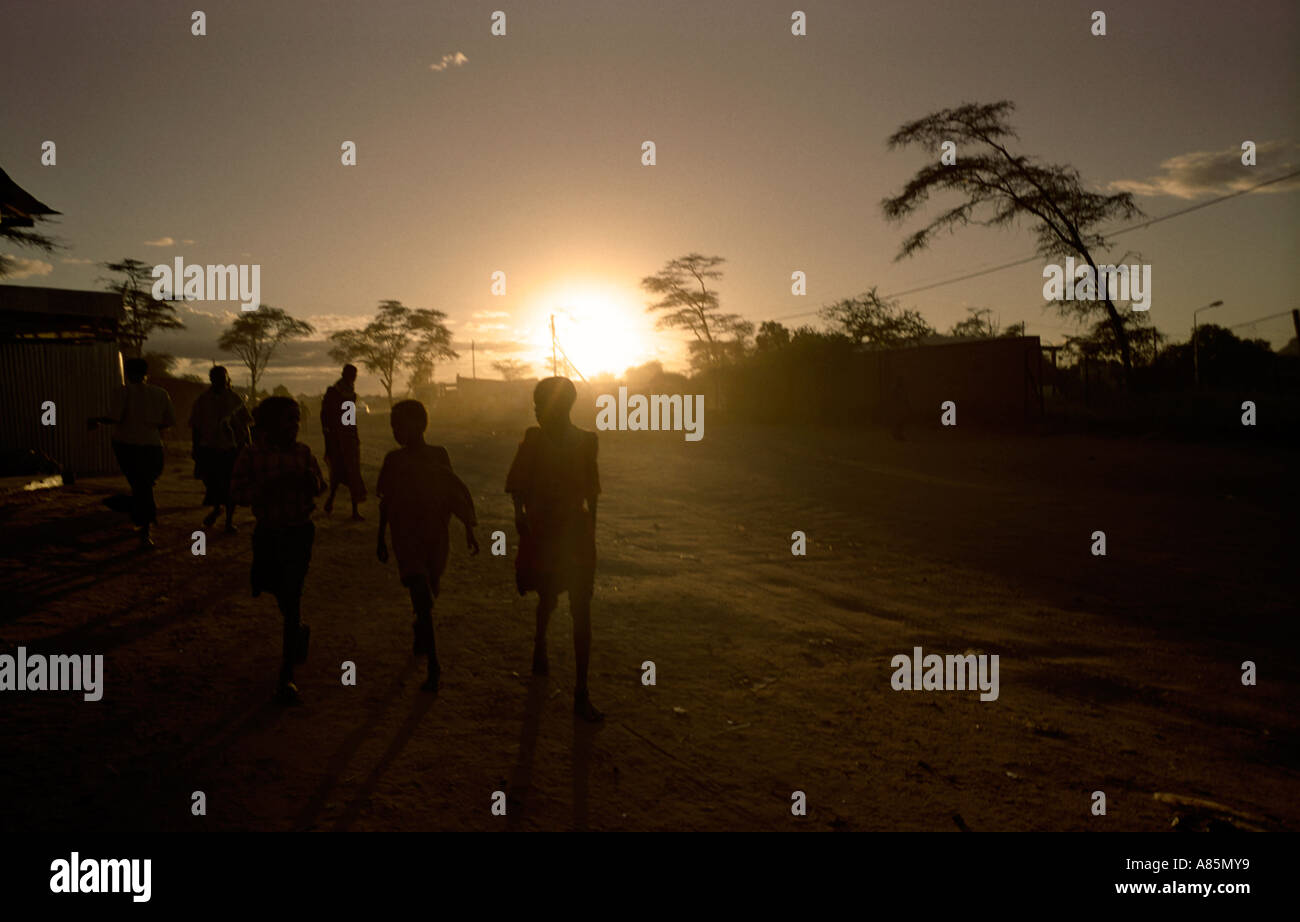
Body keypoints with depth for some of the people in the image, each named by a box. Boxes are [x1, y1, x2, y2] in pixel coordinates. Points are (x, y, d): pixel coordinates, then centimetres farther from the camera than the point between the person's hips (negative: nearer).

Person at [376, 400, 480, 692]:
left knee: (428, 594, 13)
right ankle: (433, 665, -10)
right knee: (421, 595, -11)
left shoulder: (439, 455, -1)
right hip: (406, 536, -1)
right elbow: (386, 502, 8)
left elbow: (455, 495, 6)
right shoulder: (393, 460, 0)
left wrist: (469, 530, 5)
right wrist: (381, 540, 12)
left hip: (435, 536, 1)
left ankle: (420, 631, 46)